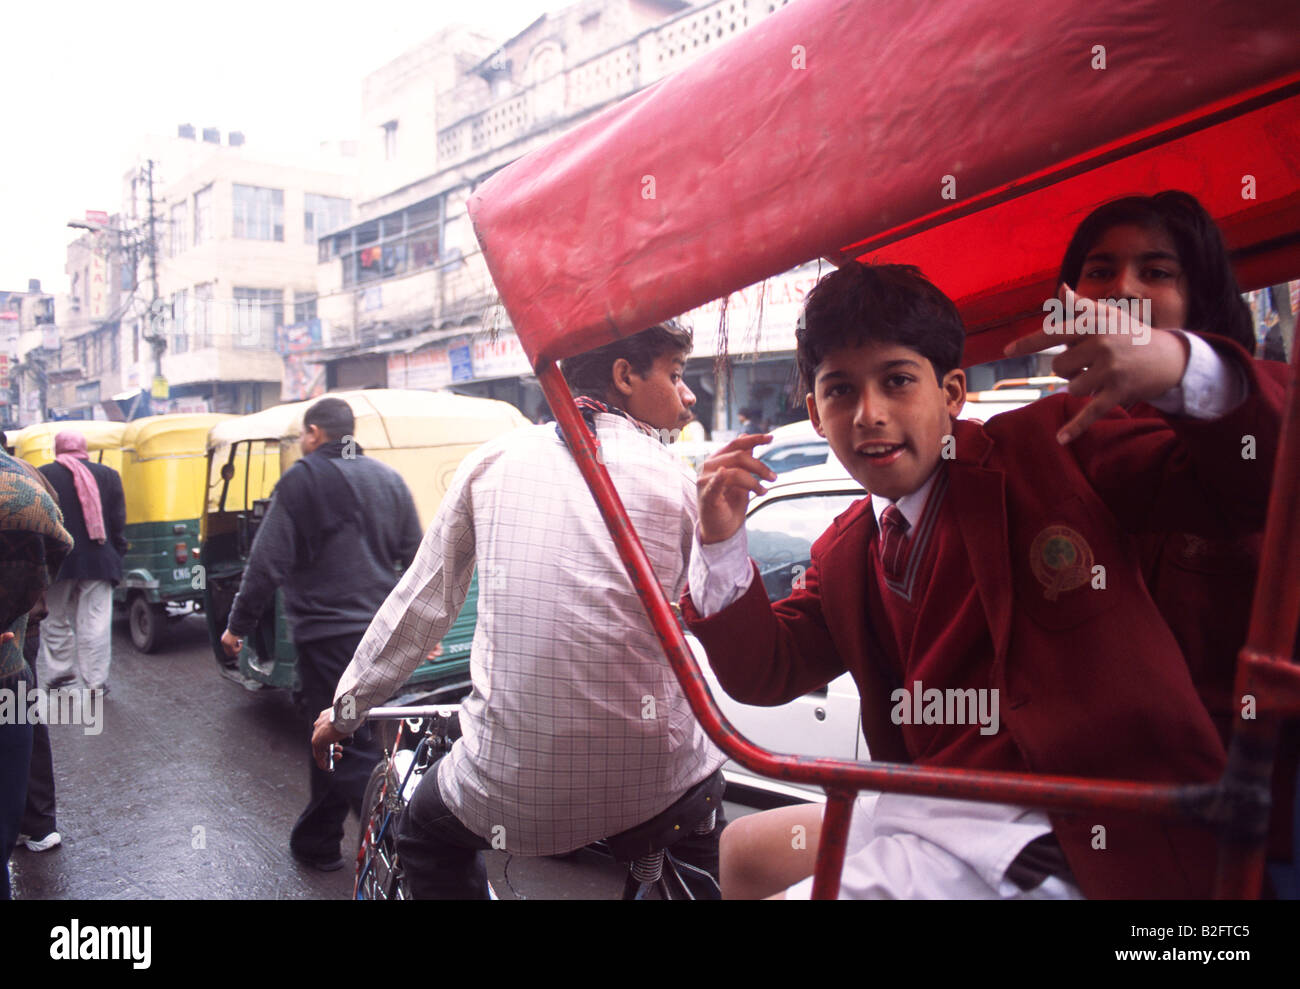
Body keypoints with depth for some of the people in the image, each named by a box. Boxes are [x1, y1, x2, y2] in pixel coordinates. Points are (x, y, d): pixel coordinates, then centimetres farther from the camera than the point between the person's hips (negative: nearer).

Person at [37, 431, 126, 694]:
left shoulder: (41, 475, -3)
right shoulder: (108, 475, 3)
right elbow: (118, 520, 5)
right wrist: (118, 553, 11)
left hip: (56, 561, -1)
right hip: (98, 561, 1)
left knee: (54, 620, 15)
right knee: (95, 622, 3)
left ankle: (60, 673, 21)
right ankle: (96, 681, 4)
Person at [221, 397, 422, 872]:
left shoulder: (302, 480, -8)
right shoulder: (389, 480, 11)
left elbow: (267, 563, -11)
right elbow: (415, 558, 12)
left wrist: (238, 624, -1)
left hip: (327, 634, -7)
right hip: (380, 633, 7)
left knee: (350, 749, -1)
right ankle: (316, 842, 29)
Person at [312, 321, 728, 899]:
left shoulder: (496, 460, 5)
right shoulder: (676, 479, 1)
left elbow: (421, 602, 11)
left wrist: (346, 707, 24)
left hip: (511, 790, 0)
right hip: (650, 782, 1)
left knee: (427, 836, 32)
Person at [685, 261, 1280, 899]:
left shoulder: (1054, 447, -7)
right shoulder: (843, 553, 10)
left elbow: (1252, 488, -11)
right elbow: (765, 672, 8)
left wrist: (1181, 365, -31)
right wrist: (721, 545, -6)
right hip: (929, 811, 7)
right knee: (745, 851, 21)